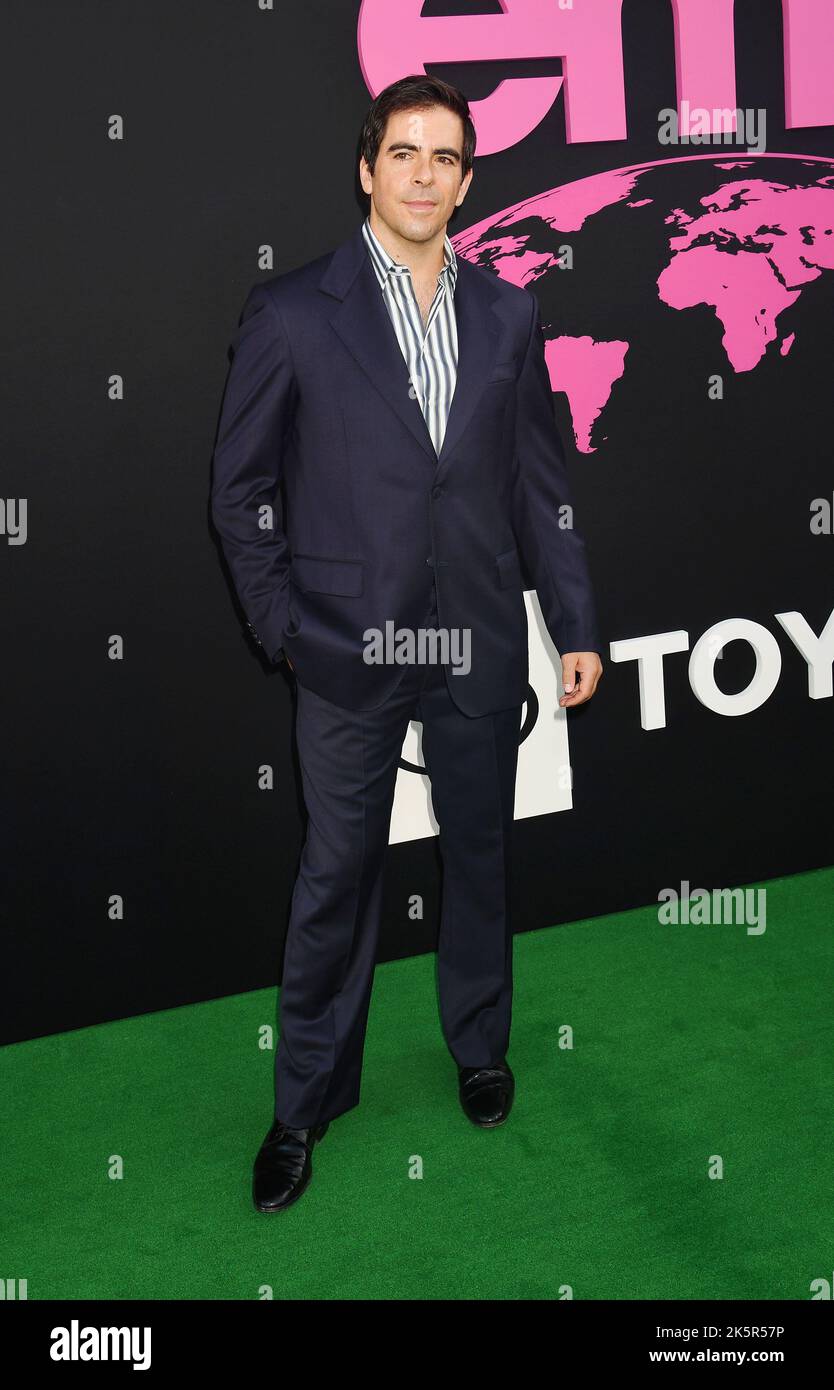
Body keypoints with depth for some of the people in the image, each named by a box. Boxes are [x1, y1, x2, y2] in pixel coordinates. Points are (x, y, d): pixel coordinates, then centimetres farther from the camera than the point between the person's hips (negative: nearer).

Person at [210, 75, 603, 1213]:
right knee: (337, 874, 6)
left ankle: (480, 1046, 38)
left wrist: (577, 627, 8)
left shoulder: (507, 315, 6)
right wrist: (282, 628, -4)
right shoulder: (291, 313, -4)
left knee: (480, 853, 16)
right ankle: (307, 1101, 22)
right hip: (350, 649, -3)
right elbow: (241, 488, 0)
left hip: (482, 647, 3)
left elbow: (542, 482, 10)